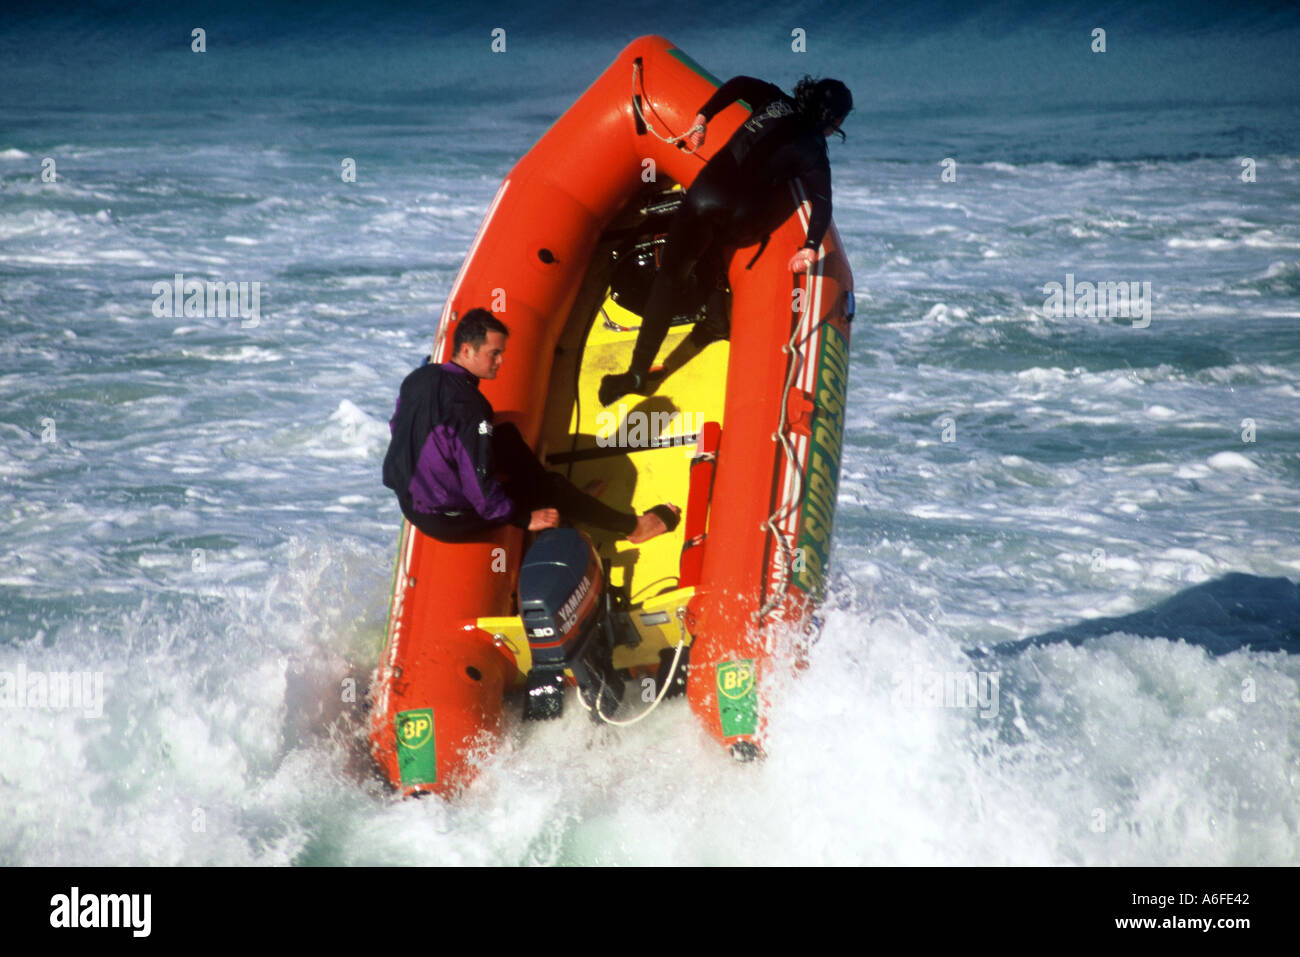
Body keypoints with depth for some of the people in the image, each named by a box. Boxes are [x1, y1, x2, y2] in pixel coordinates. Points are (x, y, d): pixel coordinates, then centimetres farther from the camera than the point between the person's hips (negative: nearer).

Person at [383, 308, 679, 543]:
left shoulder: (417, 379, -3)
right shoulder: (468, 406, -29)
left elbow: (397, 427, 14)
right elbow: (479, 484, -28)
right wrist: (525, 518, -15)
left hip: (409, 501, 8)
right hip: (448, 521, -8)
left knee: (507, 437, 22)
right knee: (551, 487, 5)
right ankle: (632, 526, 21)